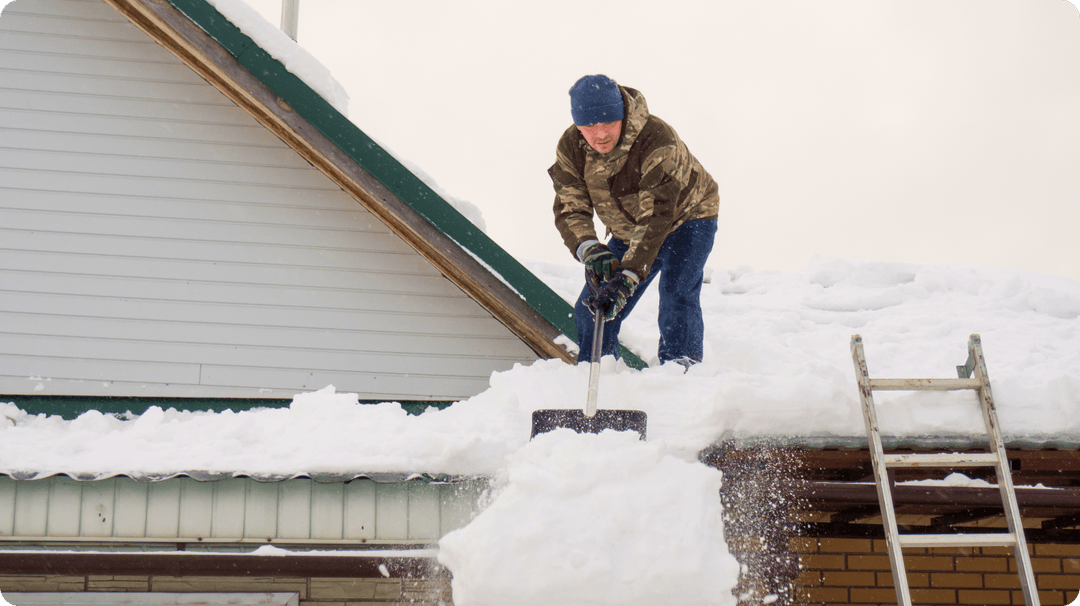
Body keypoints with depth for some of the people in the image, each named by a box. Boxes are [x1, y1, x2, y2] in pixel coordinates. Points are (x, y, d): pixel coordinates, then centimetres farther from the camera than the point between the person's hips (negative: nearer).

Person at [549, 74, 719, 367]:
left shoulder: (658, 140, -37)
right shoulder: (570, 148, -20)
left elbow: (657, 217, -42)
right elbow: (569, 210, -26)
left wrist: (627, 277, -51)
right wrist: (589, 250, -47)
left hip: (685, 217, -5)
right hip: (629, 232, 5)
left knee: (677, 296, -28)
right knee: (591, 309, 2)